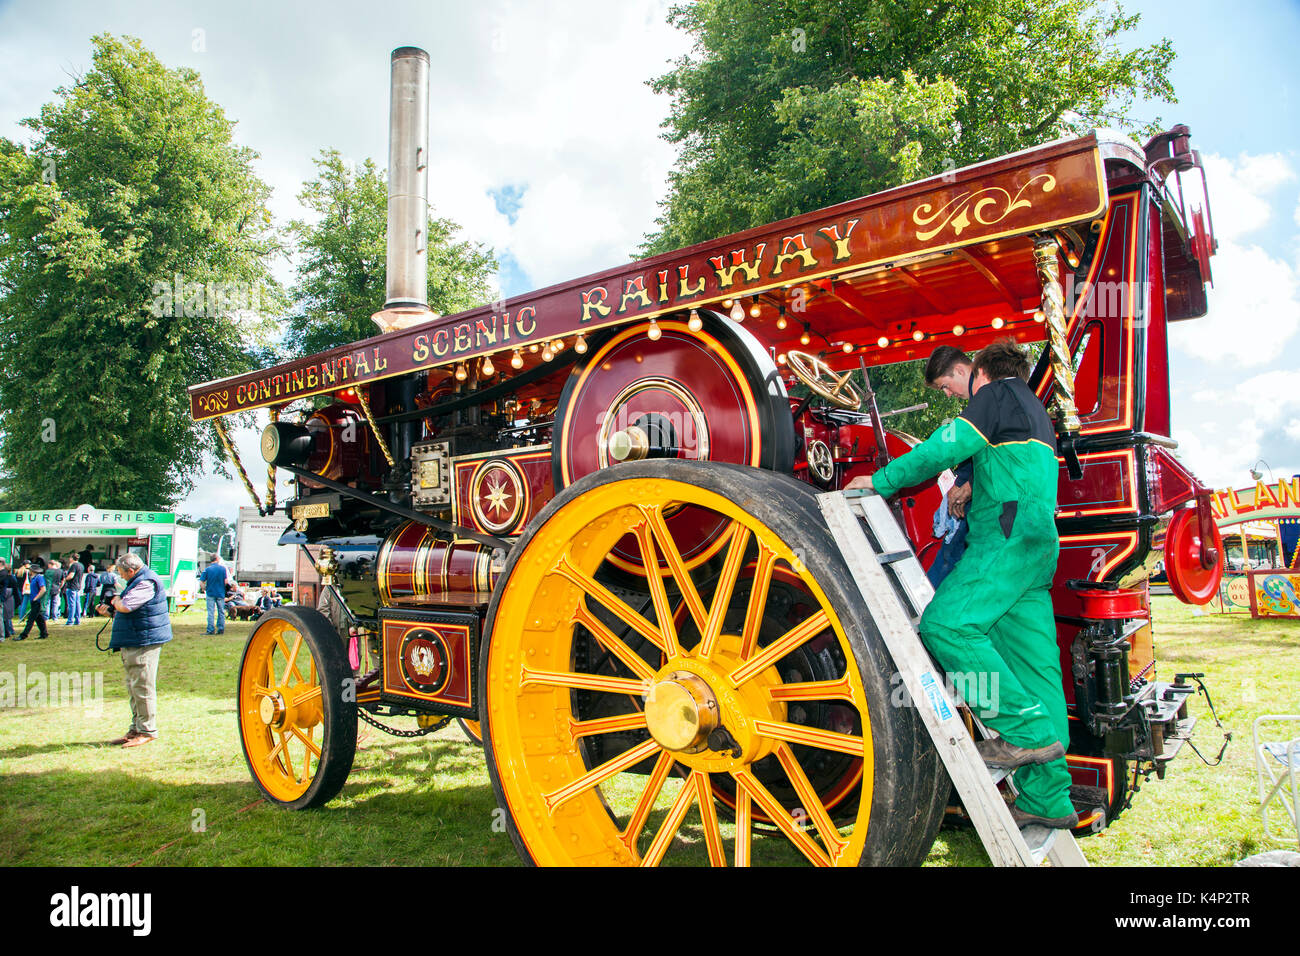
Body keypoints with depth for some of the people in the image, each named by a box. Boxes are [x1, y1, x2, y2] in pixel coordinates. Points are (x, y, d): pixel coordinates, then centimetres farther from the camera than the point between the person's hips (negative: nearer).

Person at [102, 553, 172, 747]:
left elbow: (125, 607, -25)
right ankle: (136, 729, 24)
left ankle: (148, 731, -1)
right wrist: (110, 610, 19)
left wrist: (116, 600, -4)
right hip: (133, 643, 11)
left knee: (142, 687, -7)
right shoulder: (138, 581, 18)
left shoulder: (146, 583, -17)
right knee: (134, 688, 16)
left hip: (144, 642, -11)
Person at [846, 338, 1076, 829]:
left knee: (946, 624, -20)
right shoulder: (1034, 410, 31)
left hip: (1010, 534, -9)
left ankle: (1028, 730, -19)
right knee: (1032, 664, 3)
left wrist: (882, 480, -2)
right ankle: (1047, 798, 3)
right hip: (1039, 542, 9)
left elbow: (944, 449, -6)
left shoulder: (996, 393, 4)